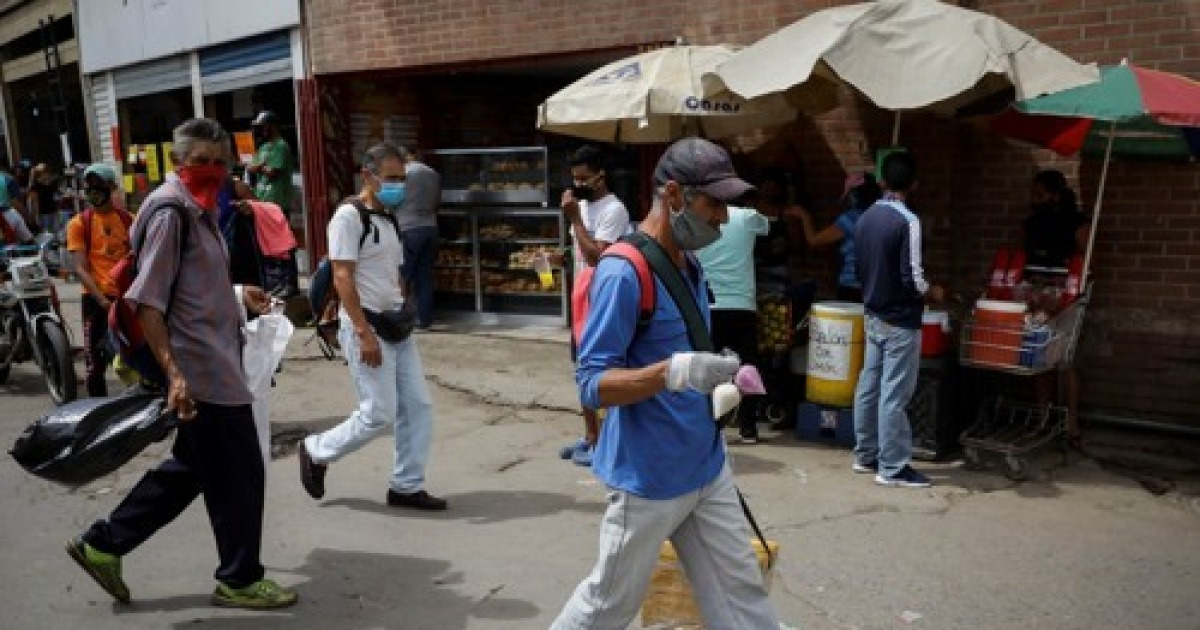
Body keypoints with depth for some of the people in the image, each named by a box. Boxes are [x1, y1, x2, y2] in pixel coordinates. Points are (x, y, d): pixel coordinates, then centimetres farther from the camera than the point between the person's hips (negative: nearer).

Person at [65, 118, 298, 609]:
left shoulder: (197, 209, 15)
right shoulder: (170, 210, -15)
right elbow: (147, 301, -20)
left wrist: (236, 293, 27)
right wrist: (174, 374, -26)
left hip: (215, 363, 10)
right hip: (201, 369, -10)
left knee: (190, 467, 20)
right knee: (238, 474, 2)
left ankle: (102, 544, 30)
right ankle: (239, 579, 18)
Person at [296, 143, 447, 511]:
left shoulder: (390, 219, 15)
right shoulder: (349, 216, -11)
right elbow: (342, 278, -17)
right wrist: (364, 333, -21)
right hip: (365, 327, -8)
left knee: (418, 407, 5)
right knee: (379, 414, -5)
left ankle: (407, 486, 16)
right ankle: (316, 452, 19)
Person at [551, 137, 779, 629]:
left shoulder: (690, 264, 7)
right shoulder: (623, 271, -21)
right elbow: (592, 384, -25)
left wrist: (715, 386, 8)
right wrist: (674, 373, -37)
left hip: (708, 466, 8)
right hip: (649, 477, -8)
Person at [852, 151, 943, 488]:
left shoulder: (865, 218, 5)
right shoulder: (907, 221, -17)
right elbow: (912, 278, -19)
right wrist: (932, 292, 0)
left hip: (873, 315, 8)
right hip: (901, 320, -8)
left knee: (869, 387, 13)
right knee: (894, 394, -2)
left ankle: (866, 455, 23)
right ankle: (892, 468, 4)